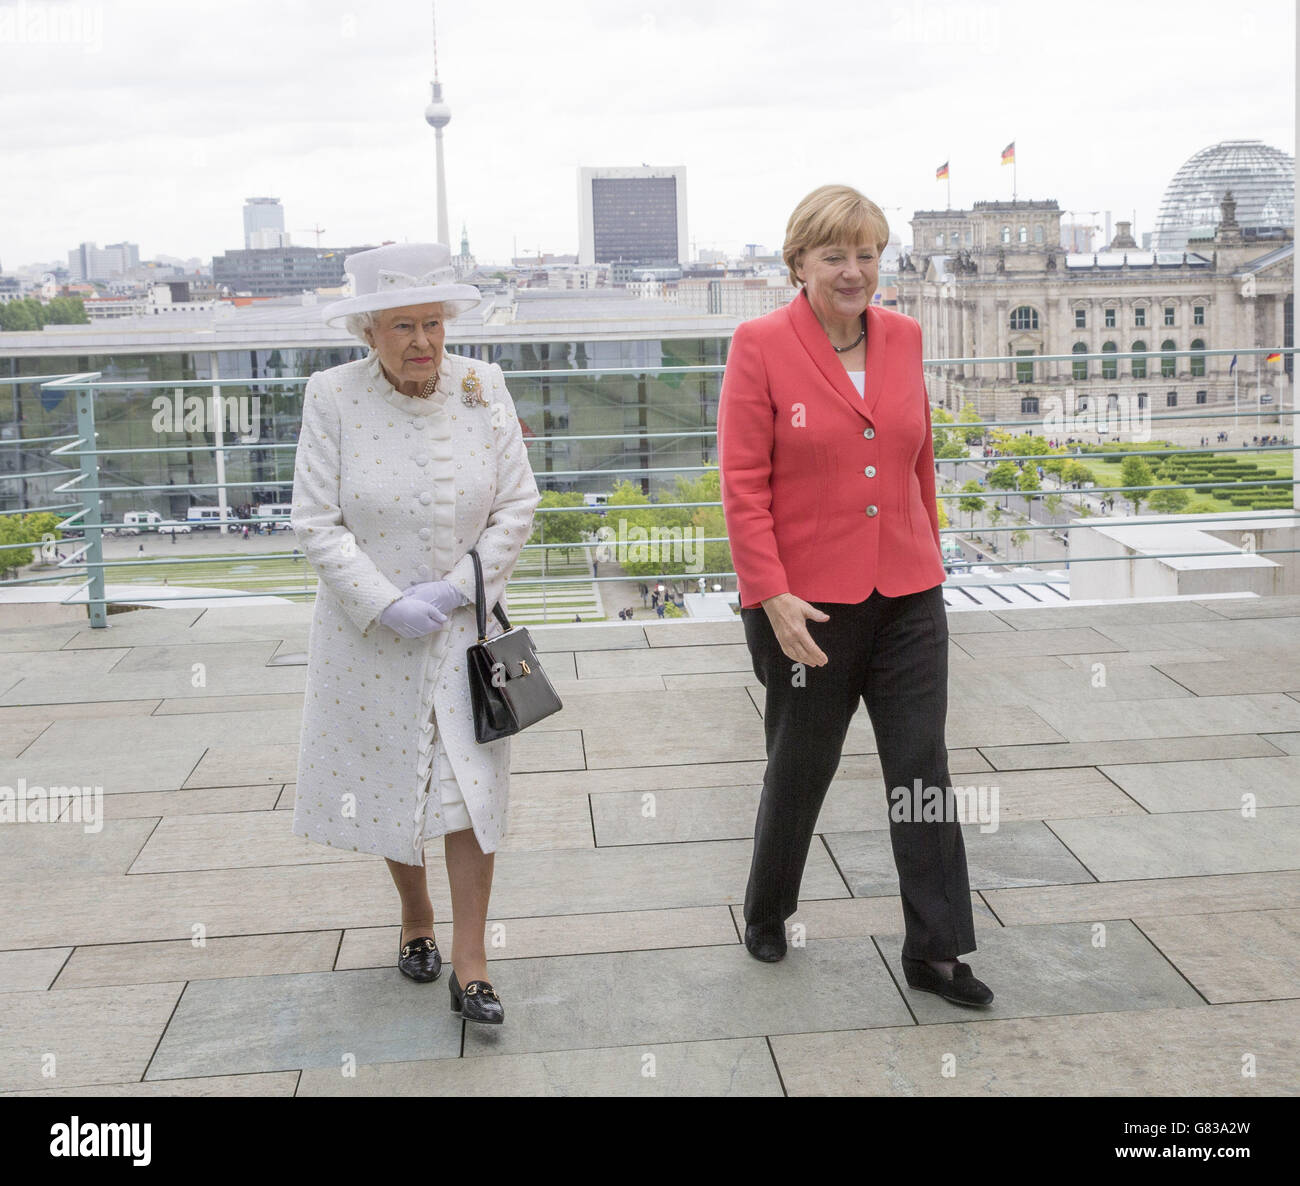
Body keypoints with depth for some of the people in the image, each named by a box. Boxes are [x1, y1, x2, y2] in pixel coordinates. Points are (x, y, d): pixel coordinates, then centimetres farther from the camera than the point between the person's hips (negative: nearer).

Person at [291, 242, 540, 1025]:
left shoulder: (483, 388, -5)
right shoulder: (333, 397, -11)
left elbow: (517, 506, -4)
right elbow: (317, 524, -11)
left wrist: (455, 588, -14)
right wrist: (386, 604, -20)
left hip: (466, 628, 1)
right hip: (372, 634, -1)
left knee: (473, 785, -1)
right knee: (391, 782, 13)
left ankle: (470, 963, 9)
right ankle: (416, 921, 38)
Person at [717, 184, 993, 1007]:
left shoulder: (903, 336, 6)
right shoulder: (761, 344, -8)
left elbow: (920, 460, 14)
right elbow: (743, 483, -11)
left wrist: (929, 559, 15)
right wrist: (773, 595, -16)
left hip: (907, 597, 4)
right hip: (807, 602, -4)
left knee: (924, 769, 4)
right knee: (800, 769, 13)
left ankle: (937, 952, 15)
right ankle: (766, 916, 37)